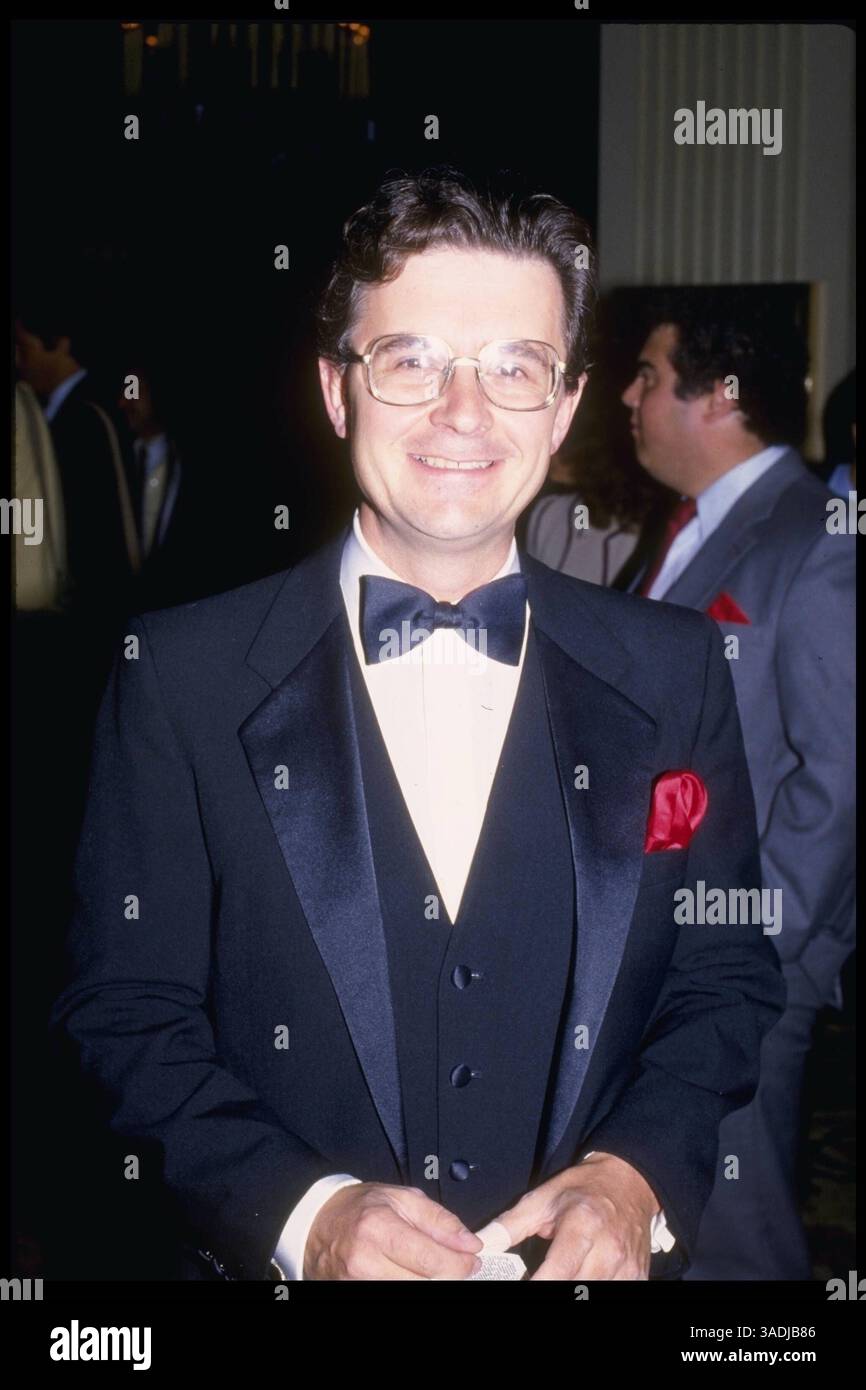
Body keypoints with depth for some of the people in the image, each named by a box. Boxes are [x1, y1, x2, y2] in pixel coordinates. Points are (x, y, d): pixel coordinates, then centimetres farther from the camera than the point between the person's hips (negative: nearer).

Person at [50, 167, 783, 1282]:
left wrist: (638, 1174, -15)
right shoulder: (180, 676, -10)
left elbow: (729, 979, 1)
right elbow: (127, 1008, -8)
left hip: (585, 1266, 2)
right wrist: (302, 1210, -20)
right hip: (278, 1264, -1)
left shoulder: (675, 674, -4)